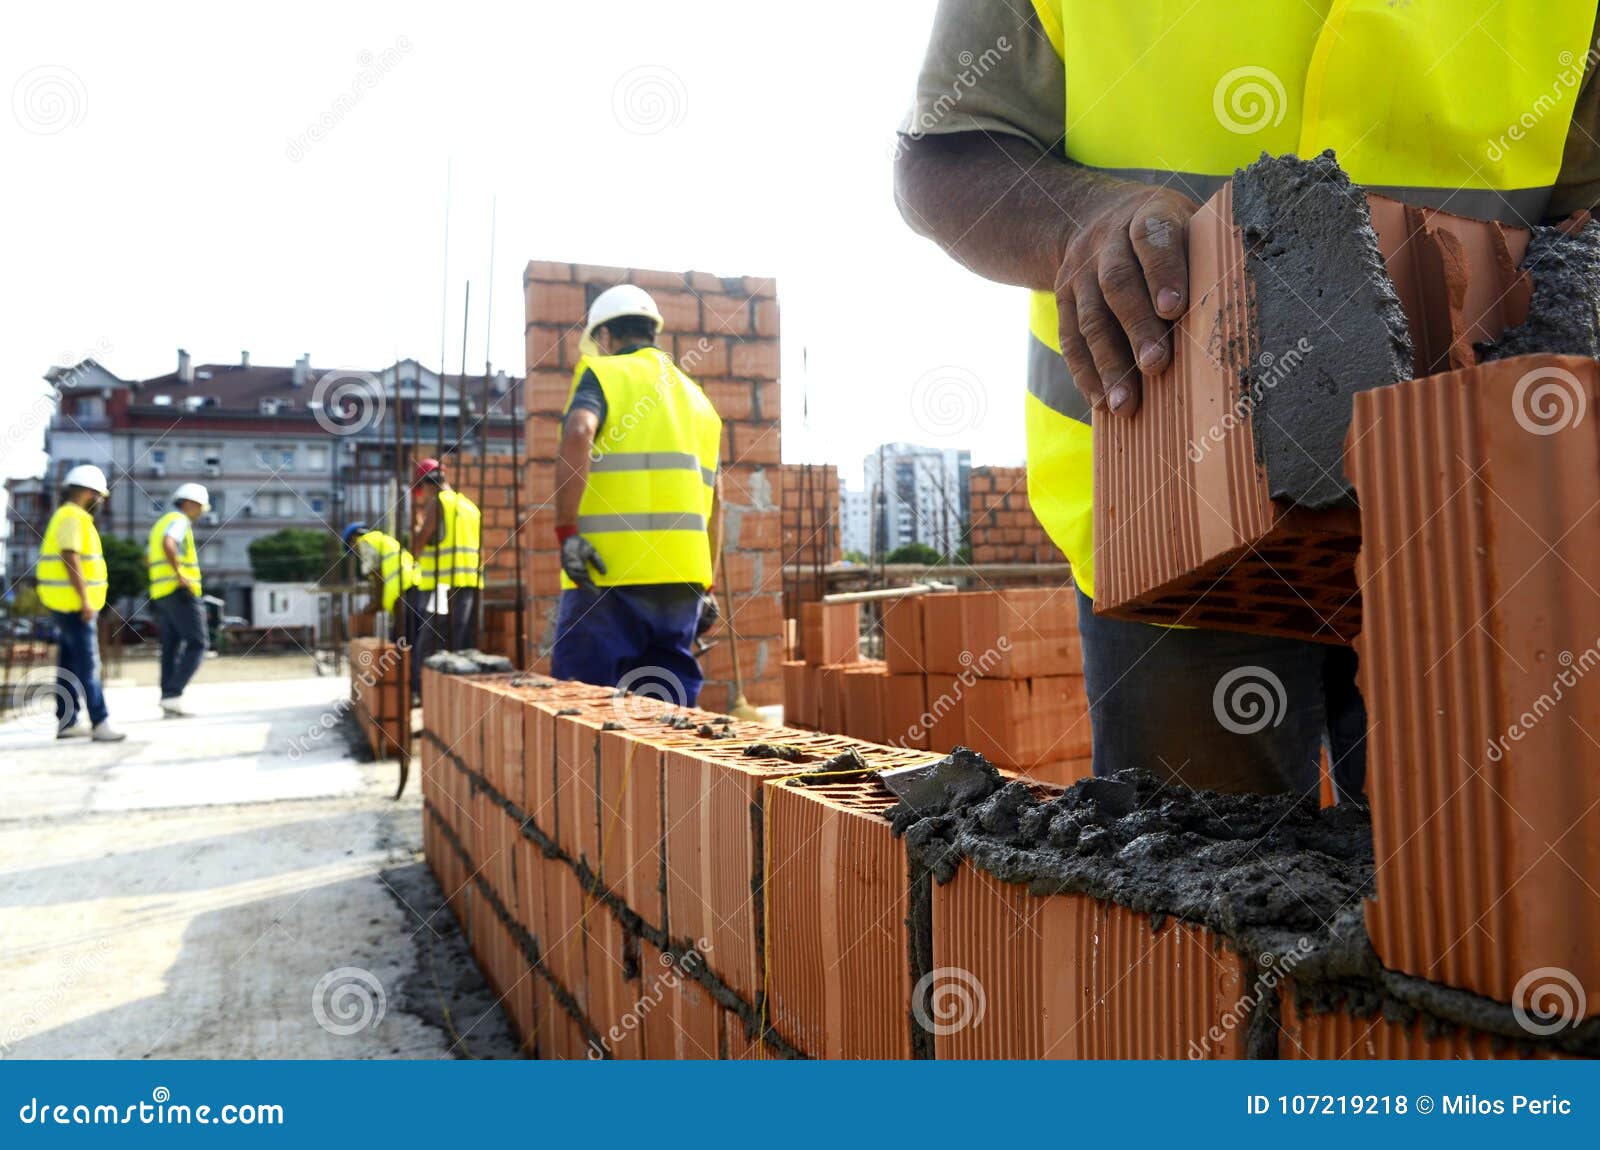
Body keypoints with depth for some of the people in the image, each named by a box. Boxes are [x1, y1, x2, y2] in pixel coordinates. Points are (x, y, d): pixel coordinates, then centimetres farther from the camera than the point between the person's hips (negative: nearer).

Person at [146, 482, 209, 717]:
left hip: (163, 594, 10)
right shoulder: (179, 520, -9)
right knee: (196, 645, -7)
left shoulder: (160, 524, 23)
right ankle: (173, 695, -15)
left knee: (171, 649, 7)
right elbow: (168, 544, -30)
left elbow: (148, 561, 31)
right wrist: (180, 575, -24)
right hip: (181, 592, -10)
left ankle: (168, 704, 2)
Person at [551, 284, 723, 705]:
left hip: (610, 572, -6)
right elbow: (713, 501, 20)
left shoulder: (602, 373, 5)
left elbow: (577, 435, -17)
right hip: (681, 575, 6)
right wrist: (706, 585, 22)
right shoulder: (696, 396, 23)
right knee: (671, 704, 10)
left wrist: (566, 530, -18)